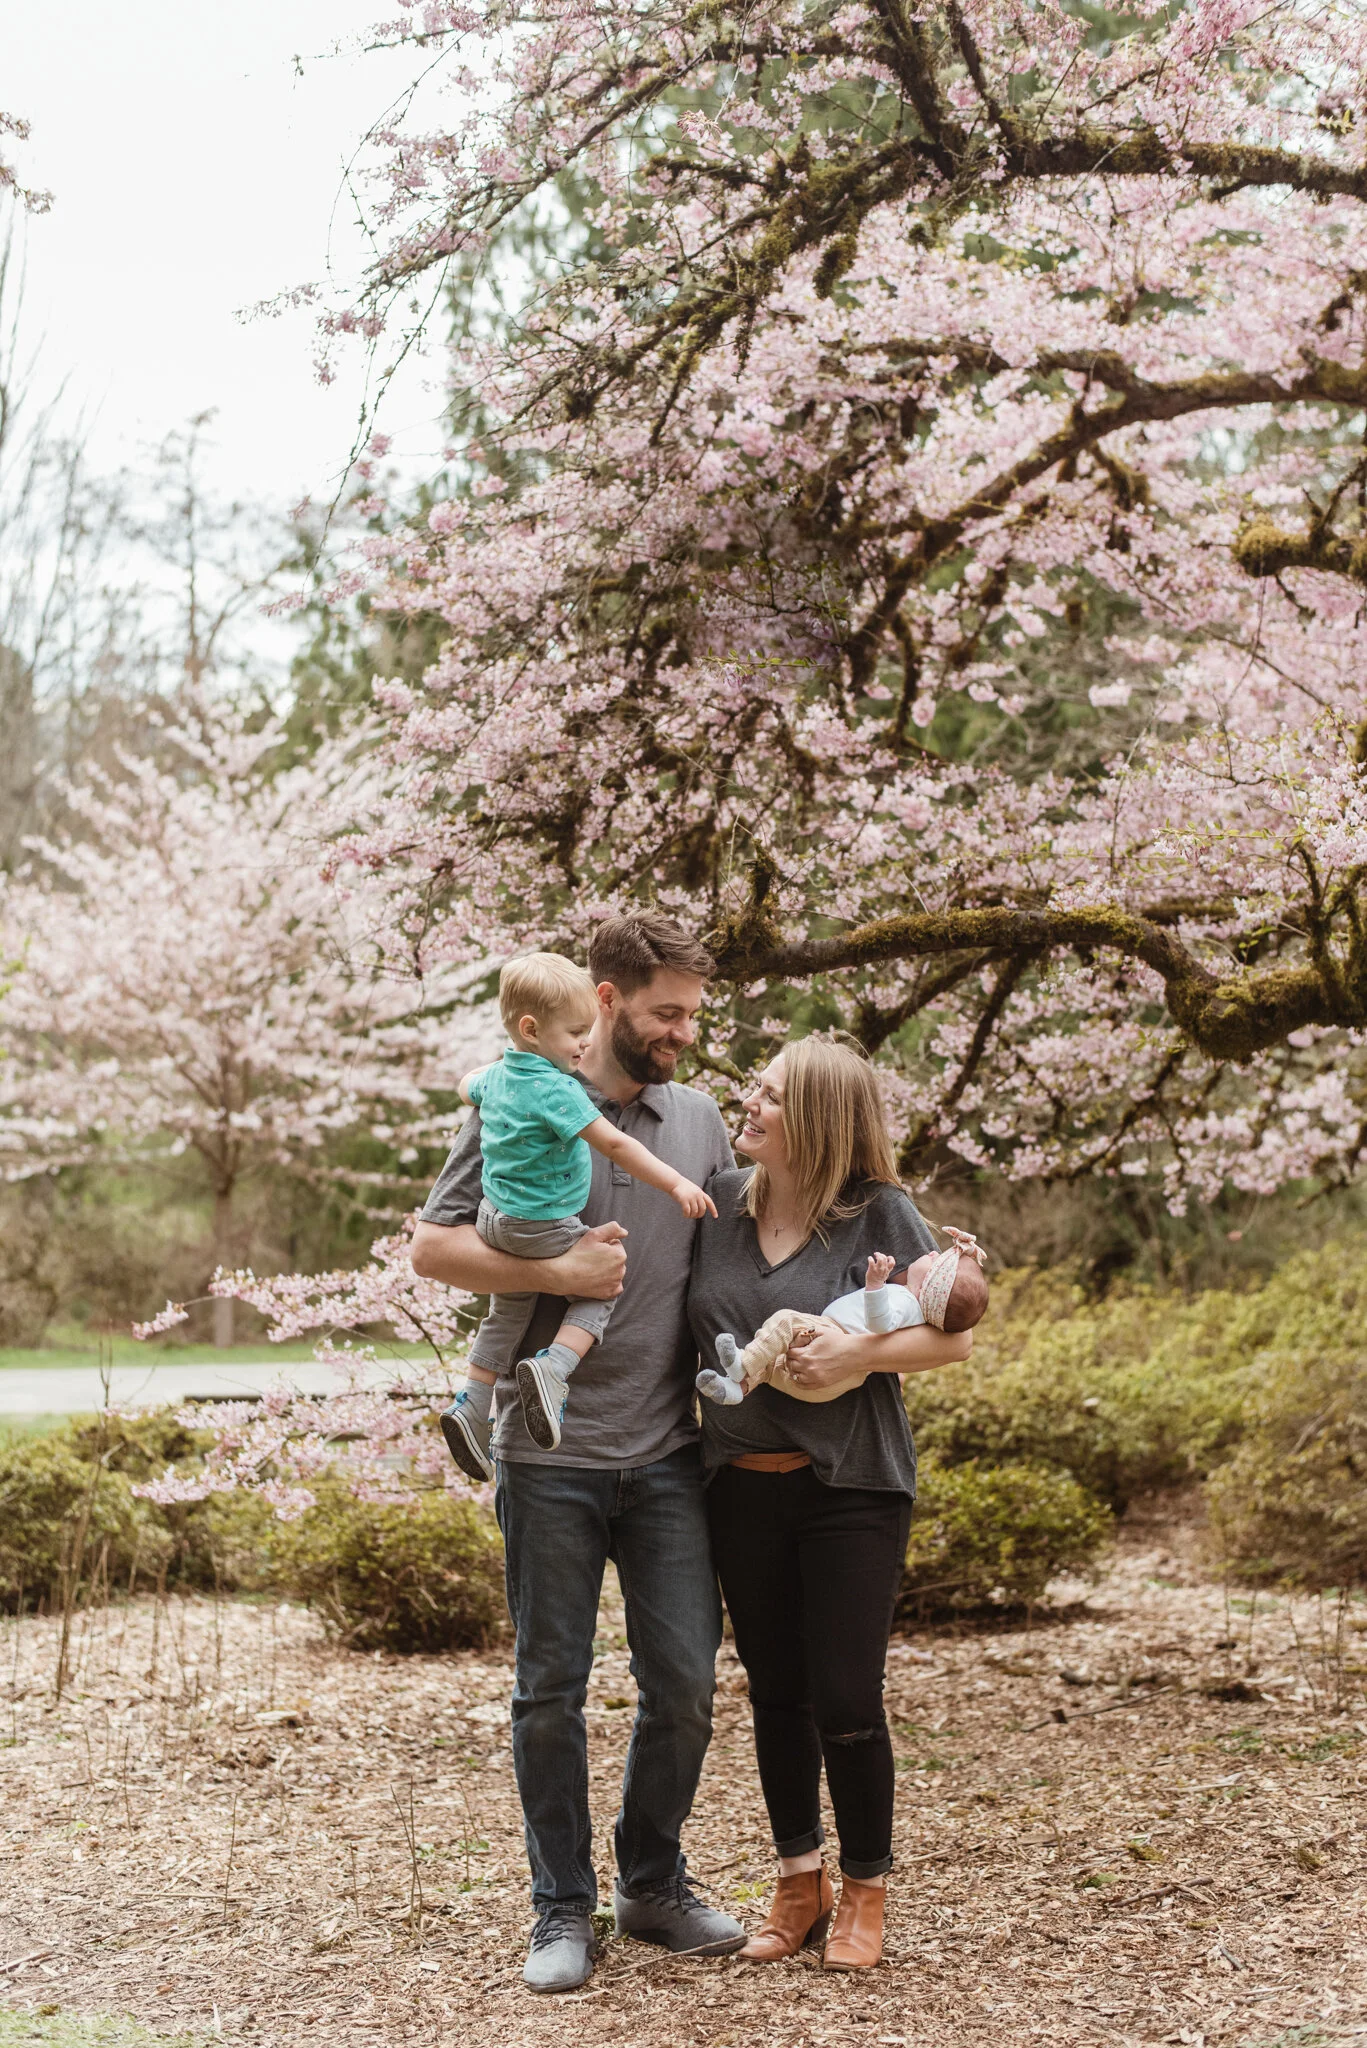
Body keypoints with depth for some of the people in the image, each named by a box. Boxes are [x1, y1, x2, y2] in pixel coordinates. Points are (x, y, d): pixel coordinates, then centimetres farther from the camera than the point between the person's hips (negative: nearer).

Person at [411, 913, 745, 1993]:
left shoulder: (699, 1117, 10)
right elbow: (433, 1245, -7)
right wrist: (558, 1272, -17)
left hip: (668, 1454, 4)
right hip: (550, 1456, -3)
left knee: (685, 1682, 4)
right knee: (551, 1691, 5)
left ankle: (655, 1882, 25)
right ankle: (564, 1910, 19)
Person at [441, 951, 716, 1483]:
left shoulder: (497, 1076, 6)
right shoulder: (557, 1090, -22)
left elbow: (467, 1087, 30)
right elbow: (614, 1145, -26)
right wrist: (675, 1184, -25)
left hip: (494, 1219, 9)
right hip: (542, 1229, -8)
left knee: (507, 1313, 21)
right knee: (601, 1285, 5)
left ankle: (471, 1404, 21)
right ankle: (553, 1367, -12)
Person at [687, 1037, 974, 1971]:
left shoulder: (878, 1212, -8)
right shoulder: (721, 1199, 3)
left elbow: (955, 1333, -7)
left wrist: (864, 1352, -21)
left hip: (851, 1484, -4)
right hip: (741, 1484, 4)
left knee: (846, 1699, -2)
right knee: (776, 1694, 12)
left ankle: (866, 1894, 17)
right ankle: (798, 1885, 27)